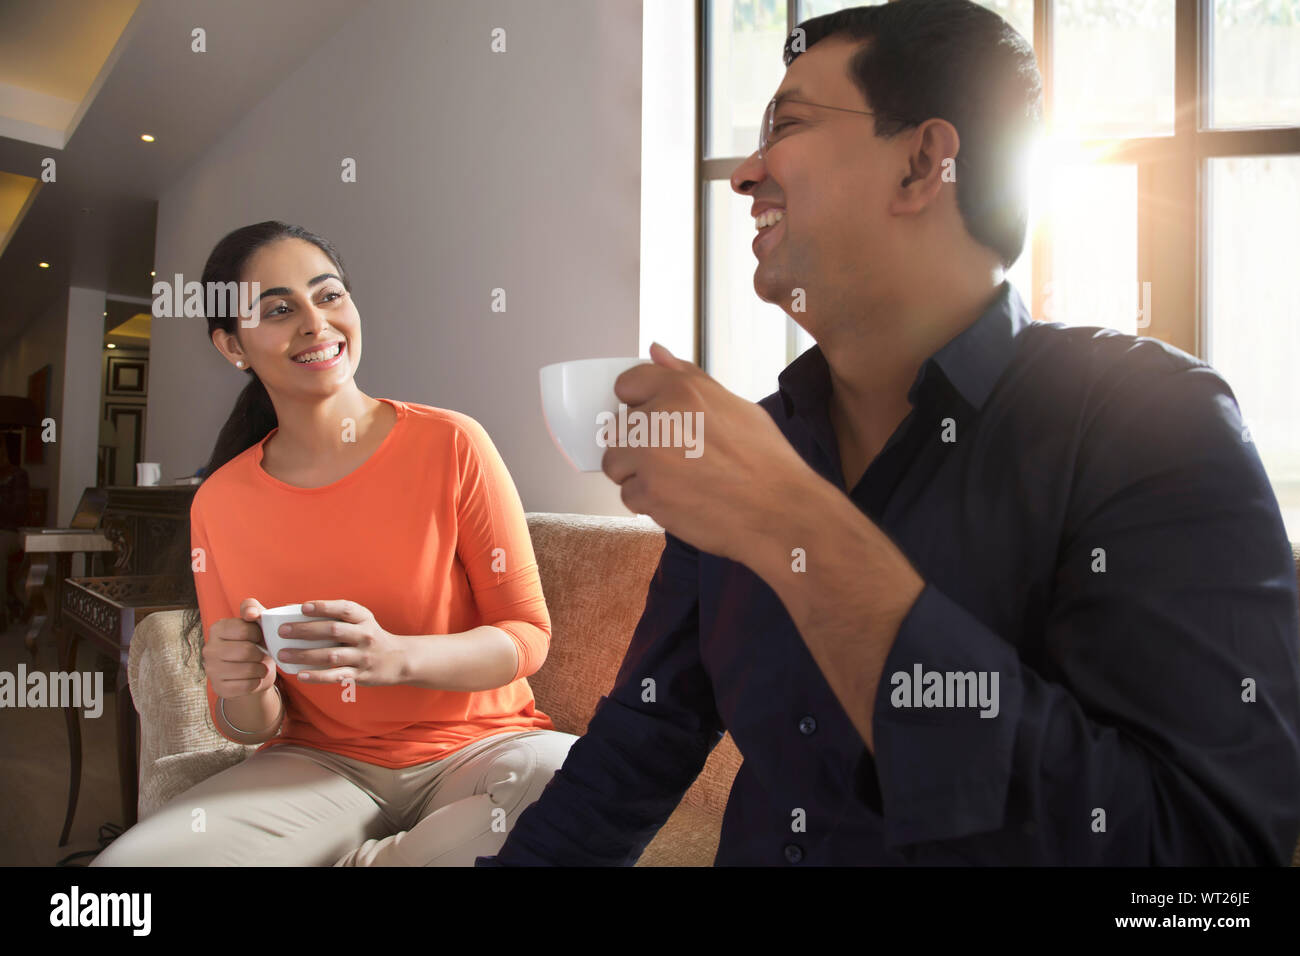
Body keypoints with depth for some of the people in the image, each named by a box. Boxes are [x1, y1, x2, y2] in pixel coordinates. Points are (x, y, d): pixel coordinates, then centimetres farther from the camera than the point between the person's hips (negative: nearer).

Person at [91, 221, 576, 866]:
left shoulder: (451, 444, -11)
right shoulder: (218, 503, -1)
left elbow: (528, 634, -8)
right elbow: (252, 728, 5)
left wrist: (397, 657, -26)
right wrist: (246, 694, -19)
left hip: (475, 748, 0)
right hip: (321, 762, 1)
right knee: (125, 862, -24)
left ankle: (355, 860, -9)